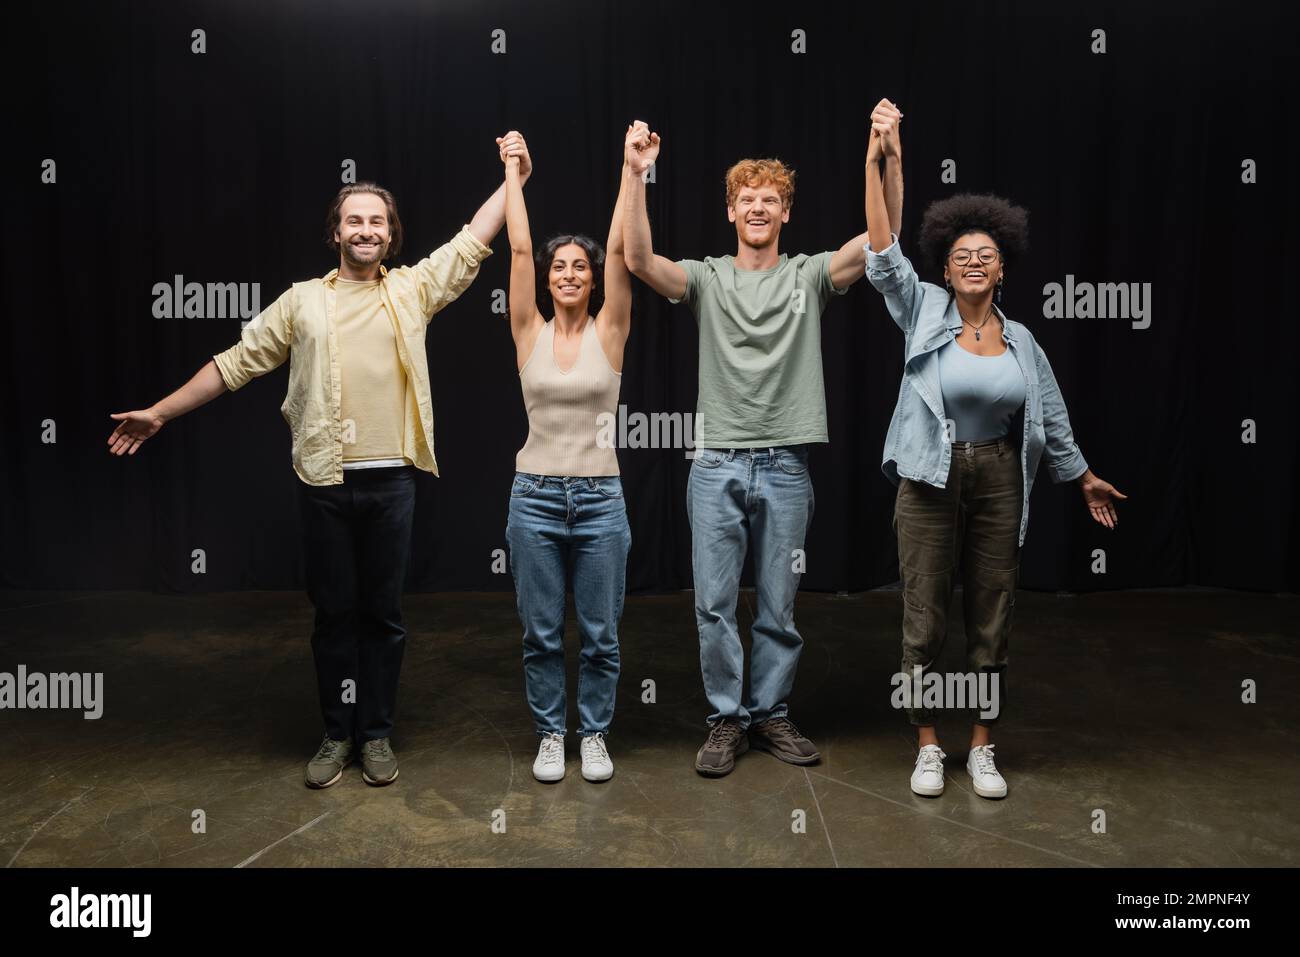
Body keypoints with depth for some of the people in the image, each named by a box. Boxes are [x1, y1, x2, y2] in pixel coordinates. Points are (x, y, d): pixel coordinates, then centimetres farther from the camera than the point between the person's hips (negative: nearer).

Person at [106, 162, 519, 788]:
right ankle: (337, 734, 24)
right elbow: (236, 363, 11)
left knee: (383, 613, 8)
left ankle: (377, 734, 22)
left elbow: (475, 238, 10)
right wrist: (160, 413, 11)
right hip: (323, 482, 1)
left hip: (391, 480, 0)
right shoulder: (302, 300, 8)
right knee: (333, 612, 9)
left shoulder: (414, 289, 7)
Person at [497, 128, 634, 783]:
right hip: (536, 496, 1)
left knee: (600, 633, 8)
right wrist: (513, 175, 1)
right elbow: (519, 249, -3)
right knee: (542, 633, 9)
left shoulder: (609, 332, 1)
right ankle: (550, 734, 27)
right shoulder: (530, 333, 2)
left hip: (600, 498, 0)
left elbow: (620, 248, -7)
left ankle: (594, 734, 27)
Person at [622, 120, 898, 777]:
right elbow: (638, 260, -11)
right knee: (714, 605, 5)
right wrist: (635, 174, -20)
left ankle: (771, 714, 26)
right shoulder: (707, 279, 5)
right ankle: (727, 719, 20)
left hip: (785, 467, 0)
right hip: (717, 464, 0)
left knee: (779, 607, 10)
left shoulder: (810, 275, 6)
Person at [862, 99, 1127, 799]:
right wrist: (878, 161, -21)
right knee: (924, 620, 2)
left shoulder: (1020, 340, 8)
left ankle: (982, 748, 24)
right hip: (931, 480, -3)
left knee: (992, 621, 8)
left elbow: (1050, 416, 18)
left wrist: (1084, 478, 26)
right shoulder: (924, 312, 0)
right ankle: (928, 747, 19)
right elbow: (883, 256, -13)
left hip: (999, 482, 3)